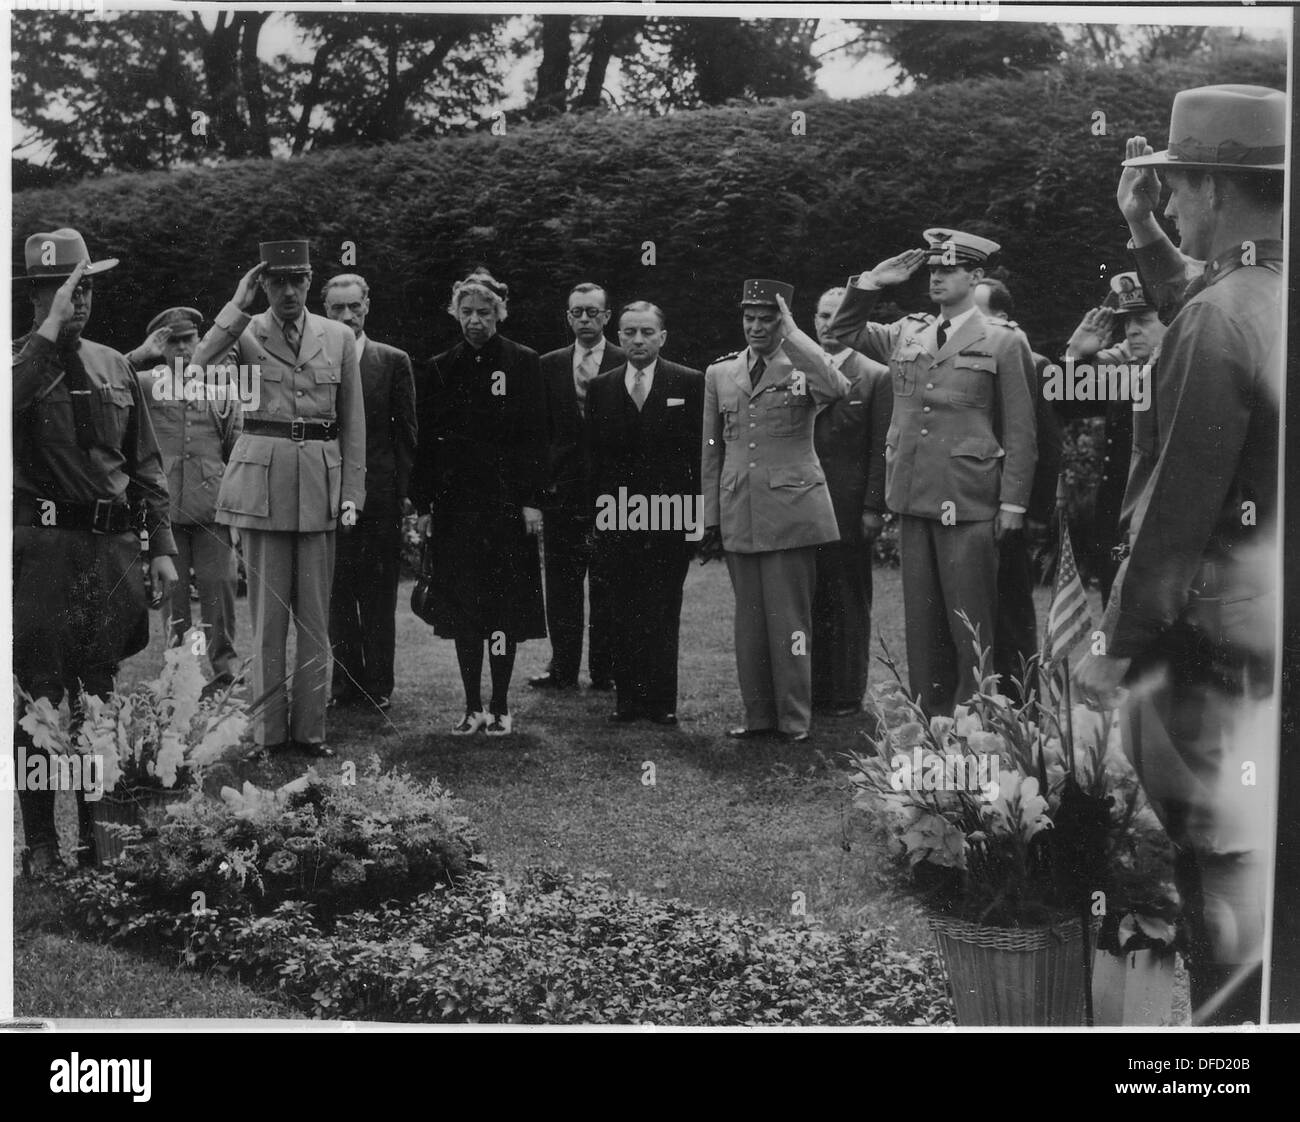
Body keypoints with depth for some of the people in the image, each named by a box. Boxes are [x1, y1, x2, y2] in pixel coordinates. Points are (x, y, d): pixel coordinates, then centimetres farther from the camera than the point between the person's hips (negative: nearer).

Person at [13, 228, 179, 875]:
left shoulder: (115, 368, 12)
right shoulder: (22, 363, -2)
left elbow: (146, 463, 15)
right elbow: (11, 401, -28)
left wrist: (161, 547, 9)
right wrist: (48, 334, -24)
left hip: (113, 547, 4)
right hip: (43, 547, -4)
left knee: (106, 698, 12)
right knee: (41, 698, 0)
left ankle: (102, 832, 24)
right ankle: (41, 842, 8)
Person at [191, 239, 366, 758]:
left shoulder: (338, 337, 8)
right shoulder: (244, 333, 3)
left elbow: (353, 421, 10)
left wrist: (352, 492, 3)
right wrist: (236, 307, -13)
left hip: (320, 481, 2)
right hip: (261, 478, -2)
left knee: (315, 614, 5)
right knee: (267, 613, 3)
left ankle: (310, 729, 13)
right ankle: (268, 731, 10)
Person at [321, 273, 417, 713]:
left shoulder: (393, 361, 6)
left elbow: (406, 431, 6)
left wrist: (404, 491, -1)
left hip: (380, 494, 0)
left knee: (379, 594, 2)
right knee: (337, 593, 4)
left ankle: (379, 685, 8)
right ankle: (345, 681, 12)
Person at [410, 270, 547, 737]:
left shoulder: (523, 363, 2)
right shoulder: (441, 369, 9)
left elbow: (535, 435, -1)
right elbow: (427, 440, 8)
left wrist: (533, 499, -8)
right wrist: (423, 503, 2)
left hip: (507, 500, -3)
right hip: (455, 501, 3)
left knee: (505, 605, -1)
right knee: (461, 607, 4)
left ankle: (500, 706, 8)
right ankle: (472, 706, 12)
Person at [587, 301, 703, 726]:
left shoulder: (689, 383, 2)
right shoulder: (601, 388, 10)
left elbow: (701, 451, 0)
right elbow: (592, 456, 9)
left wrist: (698, 512, -5)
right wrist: (598, 511, 2)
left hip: (670, 516, -2)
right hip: (617, 518, 2)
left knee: (663, 614, 2)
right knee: (623, 614, 3)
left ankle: (662, 699, 8)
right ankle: (628, 696, 10)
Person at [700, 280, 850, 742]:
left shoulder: (802, 368, 0)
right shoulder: (720, 373, 12)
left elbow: (837, 389, -25)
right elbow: (712, 451, 15)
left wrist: (791, 334, -19)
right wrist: (710, 519, 11)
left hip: (791, 509, -4)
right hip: (738, 513, 4)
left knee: (789, 617, -2)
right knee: (749, 617, 8)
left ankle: (795, 719, 6)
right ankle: (758, 714, 17)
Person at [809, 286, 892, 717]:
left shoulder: (876, 377, 2)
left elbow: (881, 448, -2)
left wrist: (873, 507, -8)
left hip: (849, 504, -3)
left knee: (849, 600, 3)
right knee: (808, 599, 4)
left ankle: (847, 693, 9)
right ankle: (809, 690, 11)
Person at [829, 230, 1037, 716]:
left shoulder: (1003, 342, 1)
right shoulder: (905, 334, 13)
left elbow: (1019, 431, -1)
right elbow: (844, 330, 22)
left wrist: (1013, 503, -6)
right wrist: (871, 282, 7)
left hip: (969, 503, -5)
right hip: (913, 496, 5)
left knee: (970, 623, -2)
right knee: (921, 620, 8)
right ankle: (929, 722, 15)